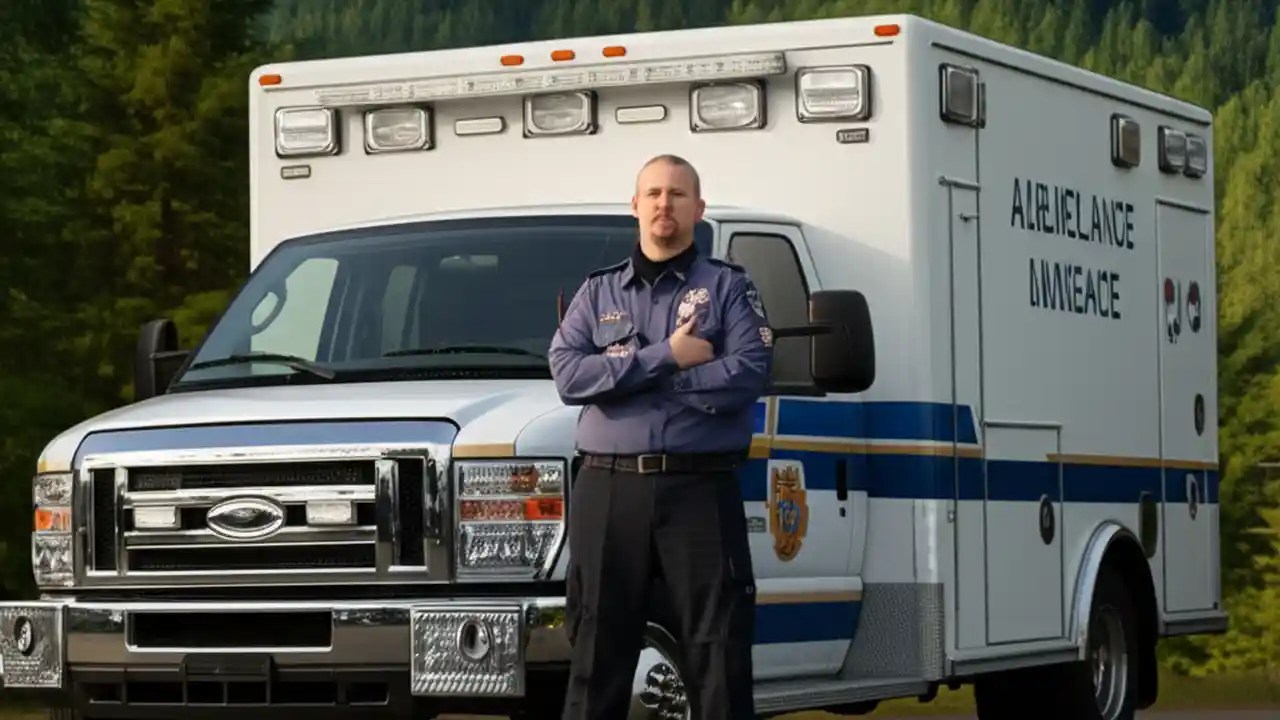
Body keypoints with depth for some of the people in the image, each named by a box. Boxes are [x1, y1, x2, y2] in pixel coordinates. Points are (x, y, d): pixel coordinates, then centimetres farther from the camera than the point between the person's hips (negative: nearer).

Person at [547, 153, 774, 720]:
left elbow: (746, 375, -10)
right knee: (598, 650, 5)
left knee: (718, 650, -3)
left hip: (700, 488, -2)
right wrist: (665, 359, -12)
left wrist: (626, 375, -8)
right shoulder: (597, 292, 14)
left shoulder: (728, 287, 7)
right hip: (609, 491, 2)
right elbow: (567, 374, -2)